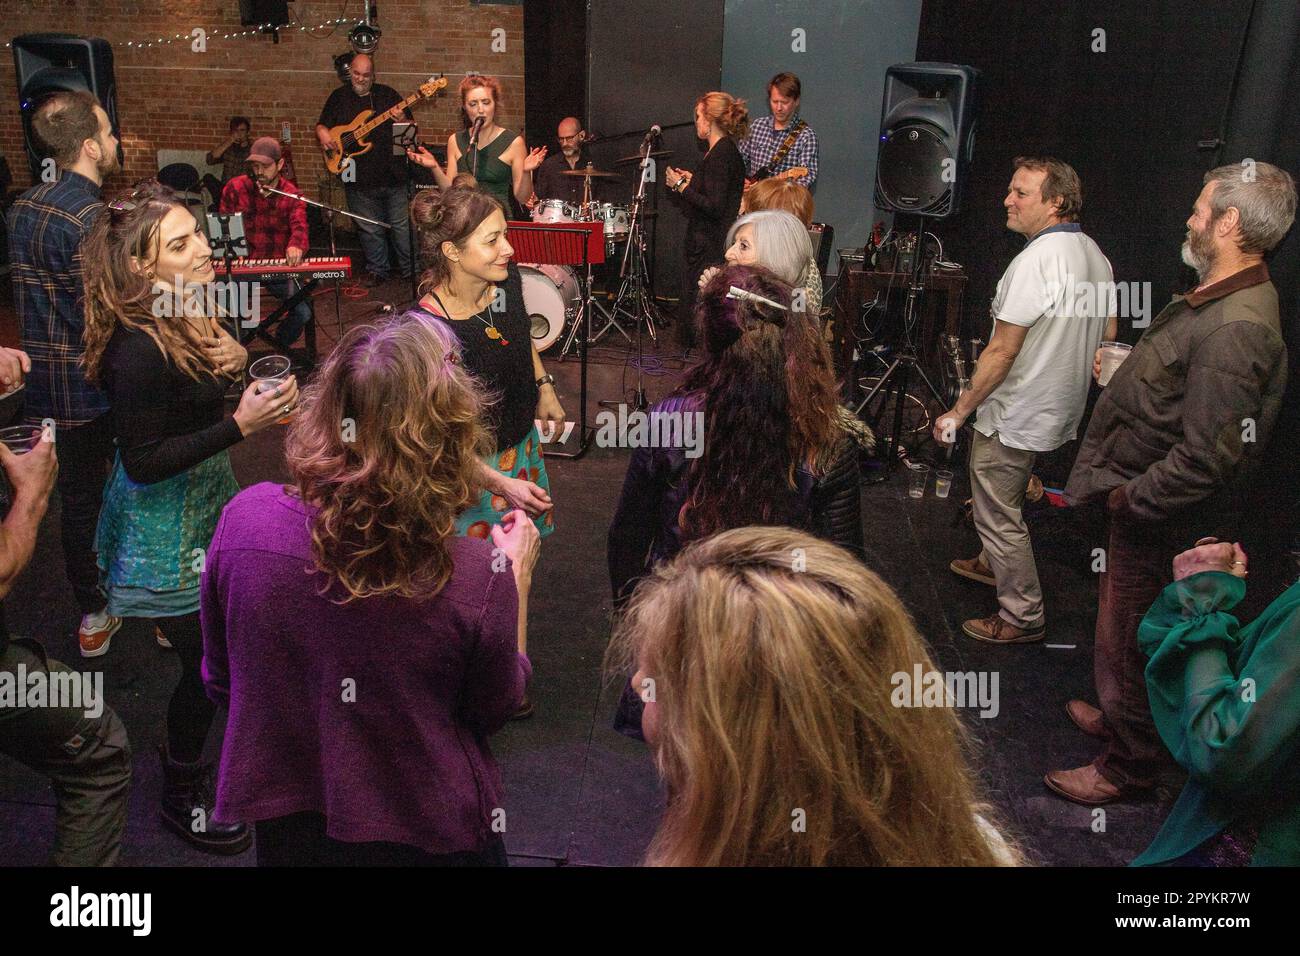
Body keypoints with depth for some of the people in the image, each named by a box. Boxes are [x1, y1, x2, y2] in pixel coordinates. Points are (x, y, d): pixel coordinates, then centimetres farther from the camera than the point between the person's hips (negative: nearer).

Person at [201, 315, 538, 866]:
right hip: (428, 839, -2)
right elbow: (496, 709, -7)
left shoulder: (245, 519, -20)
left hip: (285, 829, 2)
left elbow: (220, 682, -3)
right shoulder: (478, 577, -28)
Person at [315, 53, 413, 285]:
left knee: (402, 226, 4)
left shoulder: (388, 94, 6)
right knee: (370, 230, 9)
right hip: (358, 179, 1)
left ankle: (411, 270, 16)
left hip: (392, 175, -1)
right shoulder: (338, 97, 9)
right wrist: (323, 134, -9)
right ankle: (377, 270, 23)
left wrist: (401, 119, -17)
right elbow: (322, 124, 14)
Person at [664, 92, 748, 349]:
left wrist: (682, 186, -14)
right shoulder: (726, 150, 14)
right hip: (712, 244, 10)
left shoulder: (720, 154, -17)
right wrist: (691, 181, 16)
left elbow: (714, 207, -23)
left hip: (710, 250, -10)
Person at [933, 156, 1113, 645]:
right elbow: (1107, 334, 15)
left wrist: (958, 411, -16)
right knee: (1004, 499, 27)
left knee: (998, 513, 3)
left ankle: (1023, 615, 13)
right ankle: (994, 564, 46)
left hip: (1013, 416, -10)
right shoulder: (1095, 255, 5)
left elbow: (1002, 352, -24)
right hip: (1060, 410, 10)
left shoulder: (1035, 260, -23)